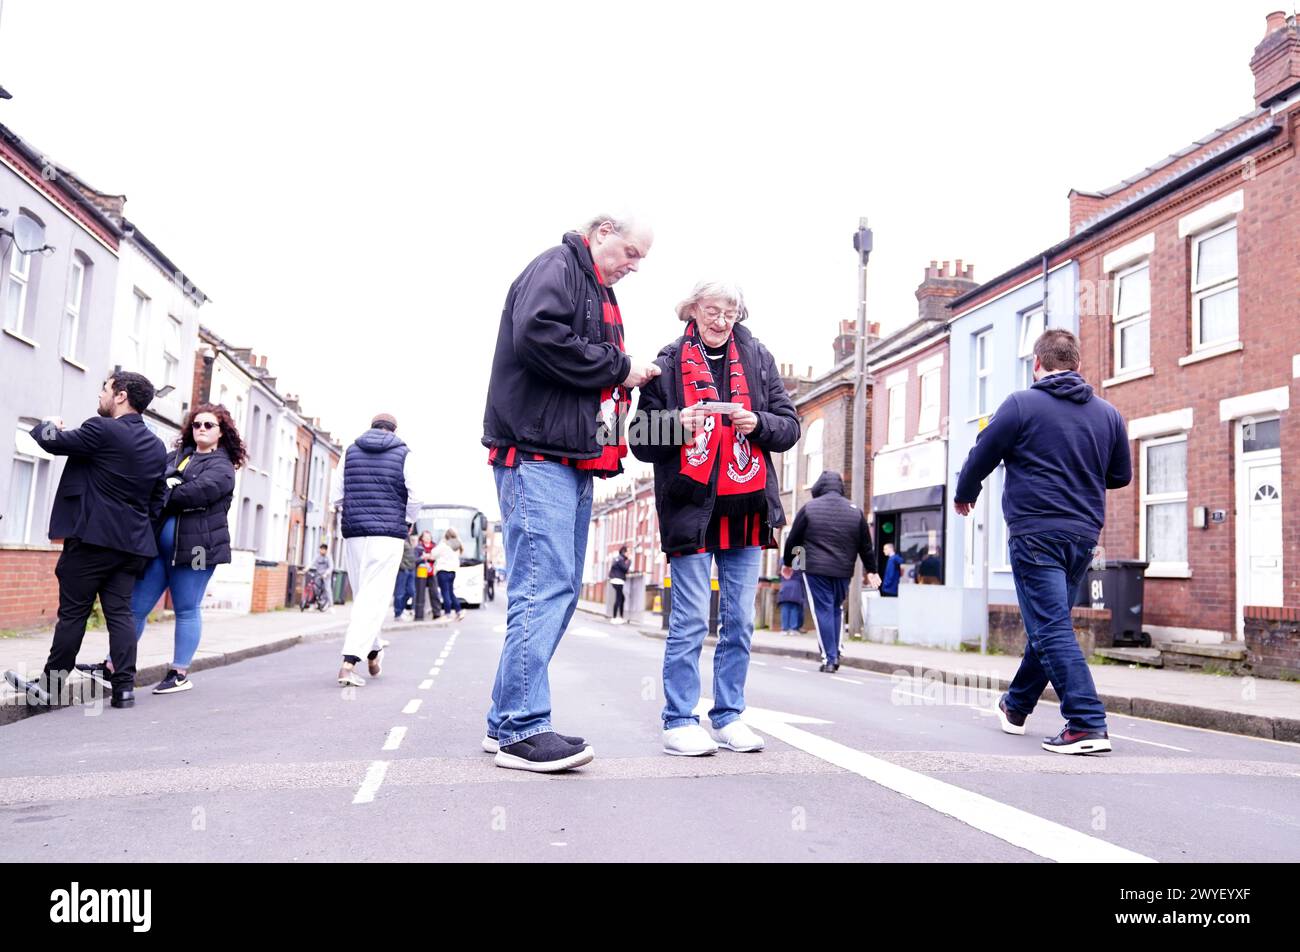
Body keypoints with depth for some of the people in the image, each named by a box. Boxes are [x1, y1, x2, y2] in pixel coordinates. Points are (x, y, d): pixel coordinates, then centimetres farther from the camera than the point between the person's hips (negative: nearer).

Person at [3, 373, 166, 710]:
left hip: (92, 537, -6)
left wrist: (49, 425, 19)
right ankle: (124, 686, 4)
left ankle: (50, 687, 12)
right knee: (120, 612, 7)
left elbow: (52, 442, -4)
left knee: (73, 612, 2)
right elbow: (157, 499, 15)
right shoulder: (157, 446, 11)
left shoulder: (102, 430, -12)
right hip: (132, 543, 6)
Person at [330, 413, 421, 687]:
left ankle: (372, 652, 26)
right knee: (374, 598, -6)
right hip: (389, 535, -3)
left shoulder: (351, 452, 10)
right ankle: (349, 662, -16)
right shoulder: (403, 454, 2)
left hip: (354, 533, 4)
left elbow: (337, 497, 7)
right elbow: (415, 496, -6)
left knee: (362, 595, 15)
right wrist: (407, 524, 10)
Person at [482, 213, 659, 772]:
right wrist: (618, 369, -13)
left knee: (558, 591, 9)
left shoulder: (599, 292, 27)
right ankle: (521, 730, -9)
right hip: (538, 457, -10)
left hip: (573, 461, 10)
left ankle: (507, 721, 15)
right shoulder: (557, 268, -2)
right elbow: (538, 335, -20)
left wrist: (628, 377, 7)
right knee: (545, 588, -14)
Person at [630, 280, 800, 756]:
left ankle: (728, 717, 20)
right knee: (690, 622, -1)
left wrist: (758, 423, -10)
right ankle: (679, 721, 9)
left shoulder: (758, 358, 11)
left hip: (746, 507, 4)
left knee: (740, 622, 8)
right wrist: (677, 425, -16)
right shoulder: (668, 363, 4)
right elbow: (642, 441, 3)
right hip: (691, 507, -3)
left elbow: (790, 426, 10)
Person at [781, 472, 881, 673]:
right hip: (843, 571, 3)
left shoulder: (809, 508, 0)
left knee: (823, 611, 0)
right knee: (837, 609, 17)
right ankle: (836, 654, 16)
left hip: (815, 569, -3)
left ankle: (829, 658, -4)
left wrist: (788, 563, 20)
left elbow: (793, 540, 5)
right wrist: (870, 570, 23)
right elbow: (866, 546, 12)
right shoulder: (855, 511, 7)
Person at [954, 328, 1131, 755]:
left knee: (1052, 628, -6)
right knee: (1048, 623, 18)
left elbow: (980, 458, -1)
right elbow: (1121, 476, 16)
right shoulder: (1108, 413, 9)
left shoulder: (1021, 405, -7)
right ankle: (1016, 705, 35)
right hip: (1084, 533, 7)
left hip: (1035, 532, -6)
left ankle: (1087, 724, -12)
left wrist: (964, 496, 18)